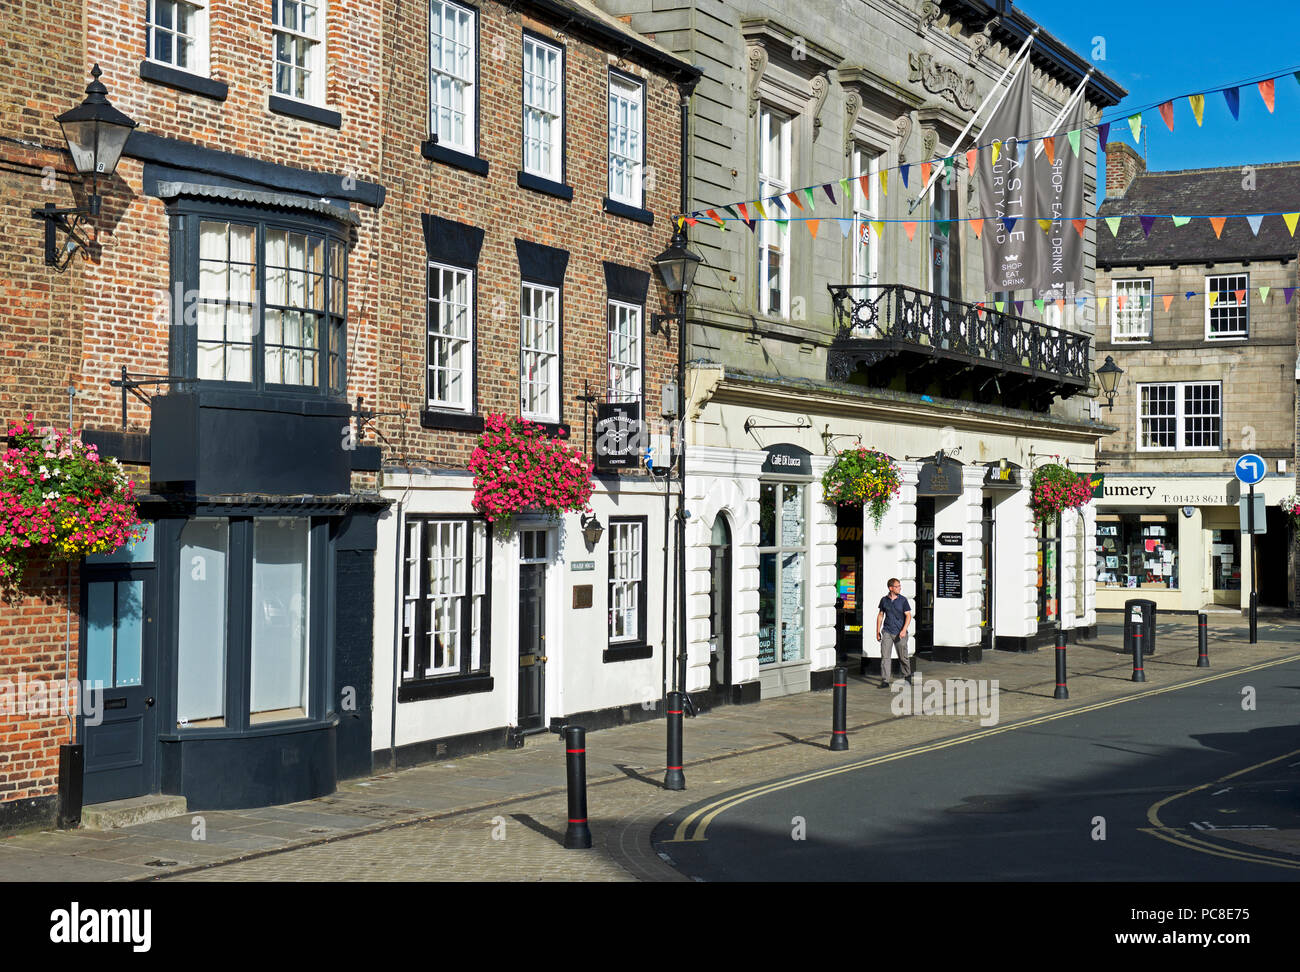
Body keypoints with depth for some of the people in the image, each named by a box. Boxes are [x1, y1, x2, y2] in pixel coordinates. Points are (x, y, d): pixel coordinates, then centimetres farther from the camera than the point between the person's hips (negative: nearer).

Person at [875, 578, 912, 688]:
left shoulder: (903, 600, -2)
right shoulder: (884, 600, 5)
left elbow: (908, 615, -4)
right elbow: (880, 615, 14)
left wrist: (904, 630, -17)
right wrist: (878, 632, 12)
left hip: (900, 633, -1)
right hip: (887, 632, 1)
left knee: (903, 657, 6)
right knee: (885, 656, -8)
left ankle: (907, 677, 29)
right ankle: (885, 681, -8)